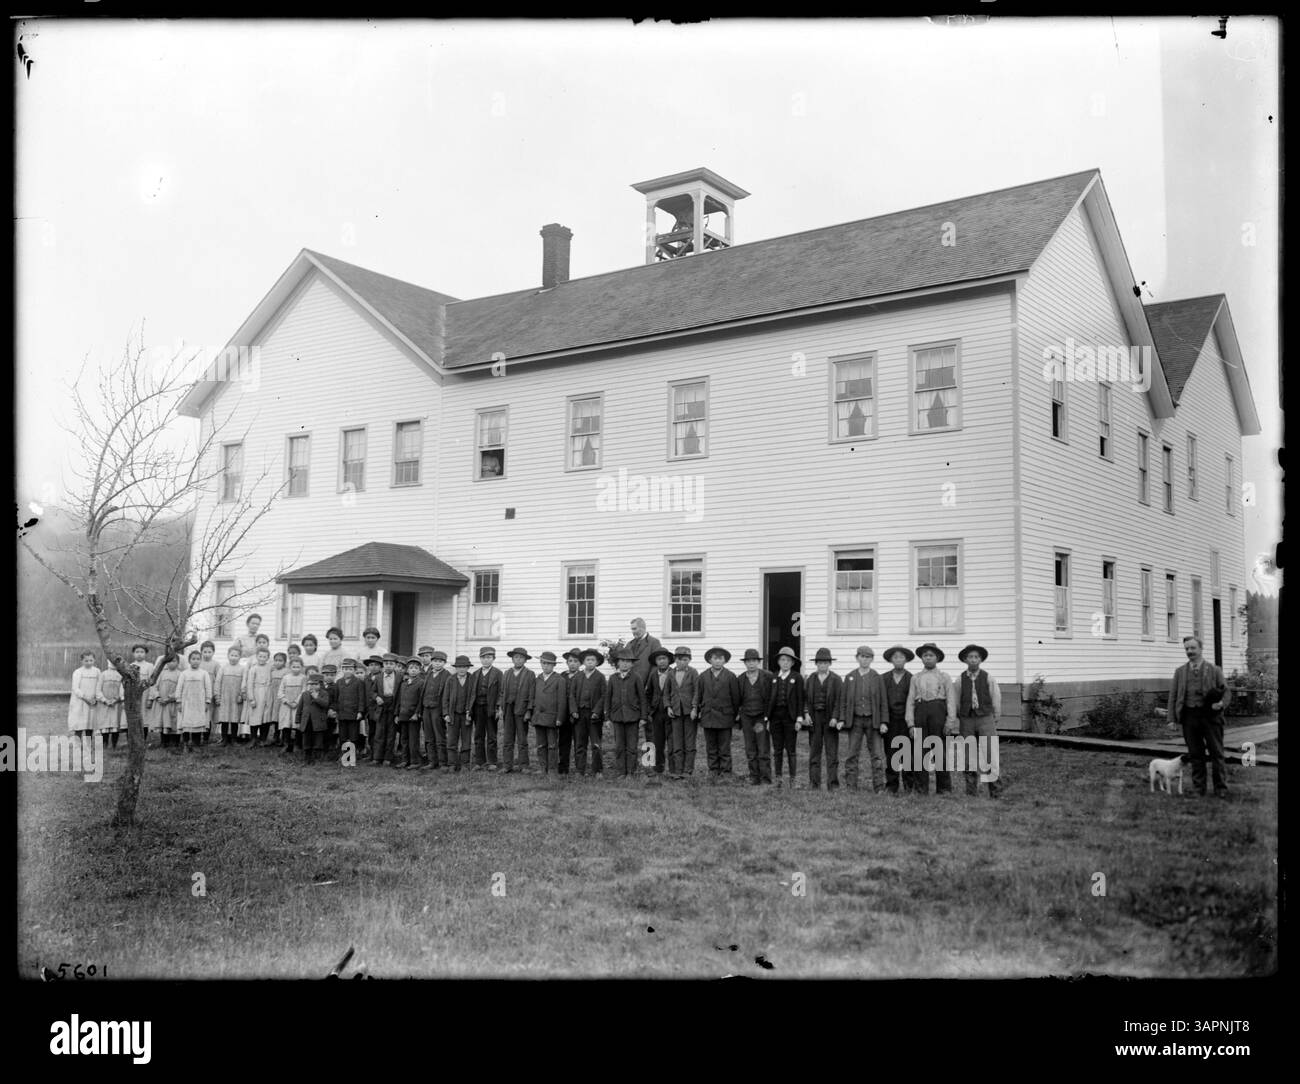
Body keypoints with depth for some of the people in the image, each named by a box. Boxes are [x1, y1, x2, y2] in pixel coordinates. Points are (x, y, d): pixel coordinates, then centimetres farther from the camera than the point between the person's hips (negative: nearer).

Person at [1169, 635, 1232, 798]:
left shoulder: (1214, 670, 6)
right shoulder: (1180, 672, 12)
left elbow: (1227, 691, 4)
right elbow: (1173, 696, 10)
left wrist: (1222, 703, -18)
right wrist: (1172, 718, 2)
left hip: (1210, 715, -2)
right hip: (1189, 716, 2)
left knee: (1216, 753, 0)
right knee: (1195, 754, 6)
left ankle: (1221, 789, 9)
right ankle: (1198, 789, 14)